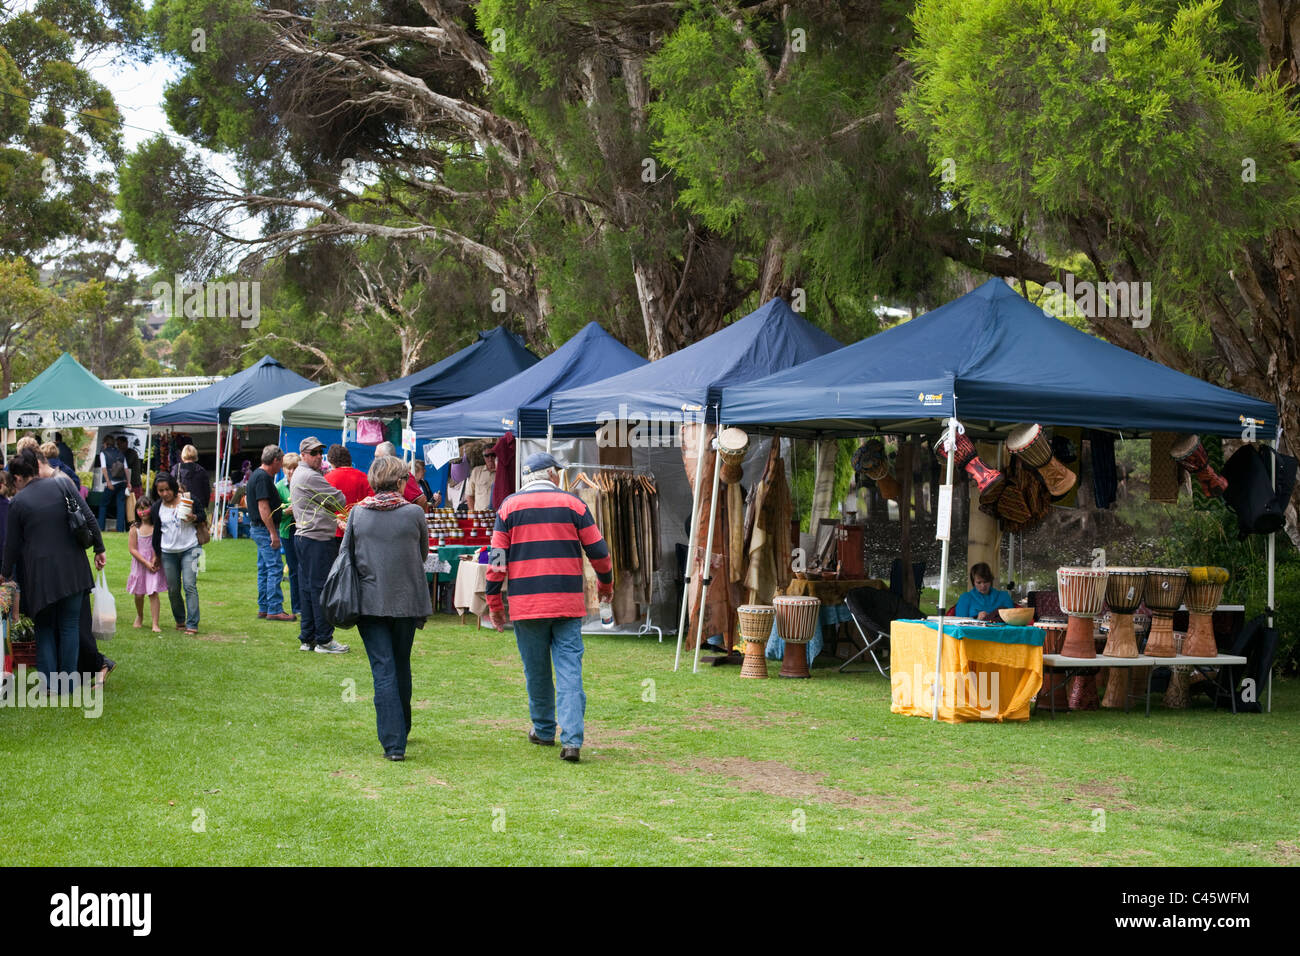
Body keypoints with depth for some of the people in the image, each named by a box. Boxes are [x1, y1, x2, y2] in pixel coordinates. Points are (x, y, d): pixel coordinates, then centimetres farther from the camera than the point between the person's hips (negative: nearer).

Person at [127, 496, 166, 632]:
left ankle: (155, 624, -10)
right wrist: (146, 563, -13)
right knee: (139, 594, 10)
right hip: (140, 564, 2)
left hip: (154, 564, -2)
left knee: (153, 593, -9)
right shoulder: (135, 528, -2)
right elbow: (132, 549, -5)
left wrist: (155, 560, -15)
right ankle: (139, 617, 37)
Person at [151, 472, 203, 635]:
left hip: (189, 550, -3)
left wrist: (194, 518, -16)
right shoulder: (157, 507, 3)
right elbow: (157, 531, 11)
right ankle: (180, 620, 27)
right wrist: (157, 554, 15)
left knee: (190, 586, -12)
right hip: (168, 553, 3)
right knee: (173, 589, 7)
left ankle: (192, 624, -11)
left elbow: (203, 514, 7)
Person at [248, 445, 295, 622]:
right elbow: (263, 507, -22)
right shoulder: (263, 478, -17)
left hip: (258, 528, 11)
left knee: (264, 569, 13)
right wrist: (273, 533, -22)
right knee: (275, 569, -10)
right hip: (265, 529, -11)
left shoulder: (256, 475, 15)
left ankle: (263, 608, 17)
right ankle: (275, 609, -12)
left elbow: (247, 498, 27)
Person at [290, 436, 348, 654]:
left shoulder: (298, 475, 20)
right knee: (321, 588, -7)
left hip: (303, 536, 11)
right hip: (318, 540, -11)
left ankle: (307, 639, 15)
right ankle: (324, 640, -5)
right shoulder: (309, 477, -13)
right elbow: (339, 501, -11)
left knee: (308, 589, 12)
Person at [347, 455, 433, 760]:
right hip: (407, 599, 0)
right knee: (401, 667, 18)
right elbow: (423, 554, 7)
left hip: (370, 602, 0)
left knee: (383, 671, -1)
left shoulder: (357, 513, -2)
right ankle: (401, 732, 32)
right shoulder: (414, 513, -6)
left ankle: (393, 744, -9)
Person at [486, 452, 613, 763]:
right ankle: (572, 739, -12)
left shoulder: (510, 506, 3)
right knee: (569, 670, -2)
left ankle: (544, 730, 27)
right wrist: (606, 584, 23)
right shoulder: (572, 504, 3)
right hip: (568, 603, 0)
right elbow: (598, 551, 5)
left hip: (526, 604, 0)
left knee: (536, 670, 14)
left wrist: (494, 602, 8)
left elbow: (497, 558, 0)